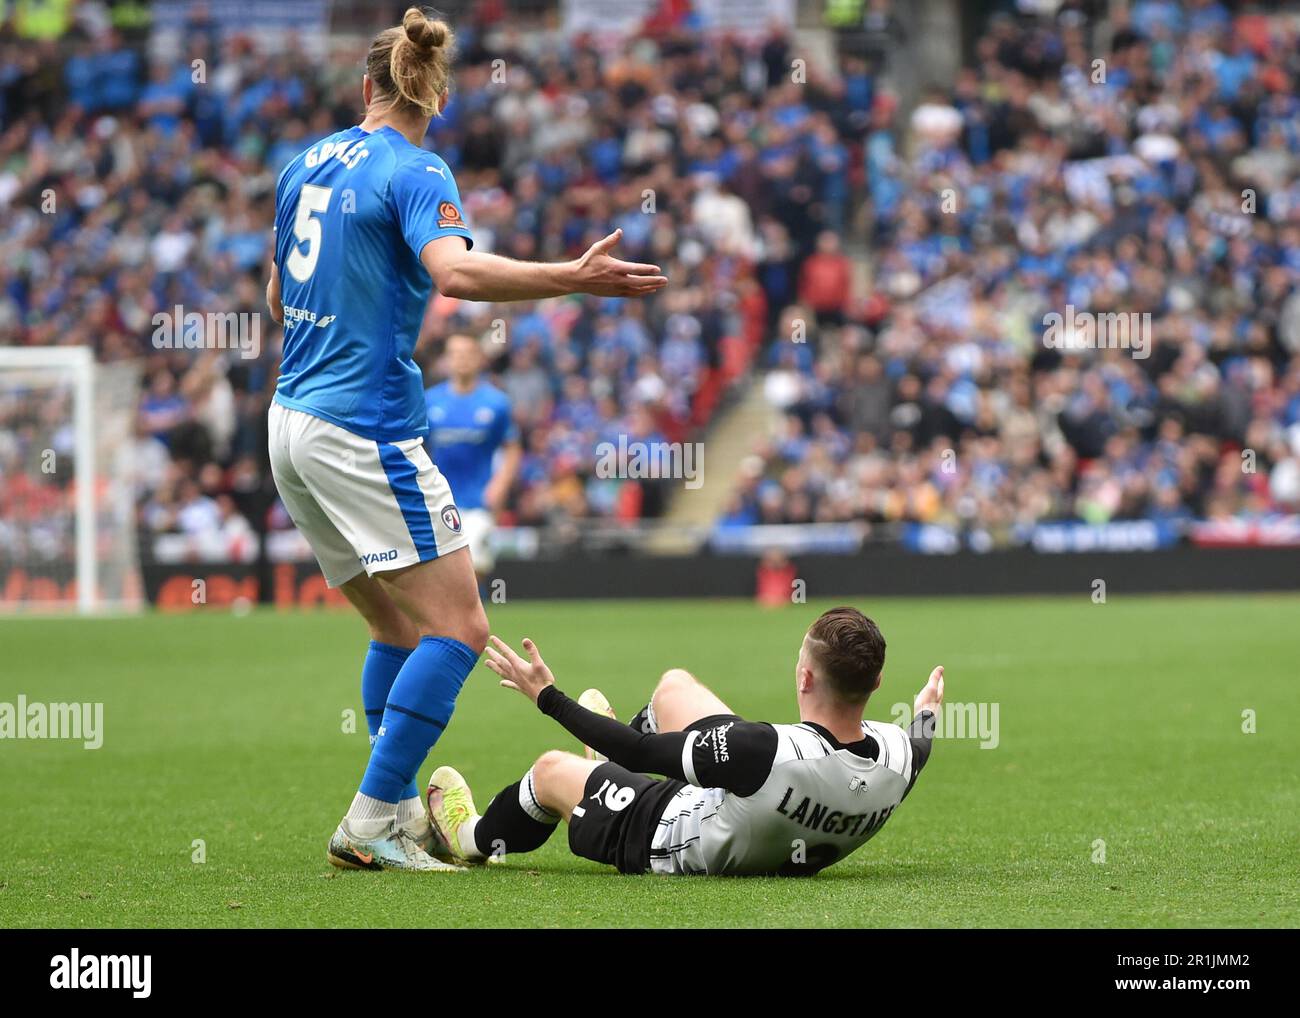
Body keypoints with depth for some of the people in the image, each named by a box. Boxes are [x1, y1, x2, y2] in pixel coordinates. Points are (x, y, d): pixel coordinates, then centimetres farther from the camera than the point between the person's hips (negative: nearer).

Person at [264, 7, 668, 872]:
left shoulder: (307, 165, 13)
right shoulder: (417, 174, -9)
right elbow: (456, 270, -29)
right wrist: (573, 279, -35)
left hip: (293, 420, 9)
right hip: (367, 426, -9)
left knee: (399, 629, 15)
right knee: (458, 627, -7)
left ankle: (400, 813, 12)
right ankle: (371, 821, -12)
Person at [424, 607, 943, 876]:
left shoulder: (767, 751, -47)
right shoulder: (898, 753, -31)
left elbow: (644, 753, -33)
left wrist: (547, 696, -21)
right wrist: (925, 715, 23)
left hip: (676, 845, -6)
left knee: (553, 769, 21)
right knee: (673, 683, 23)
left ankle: (474, 840, 54)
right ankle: (611, 751, 57)